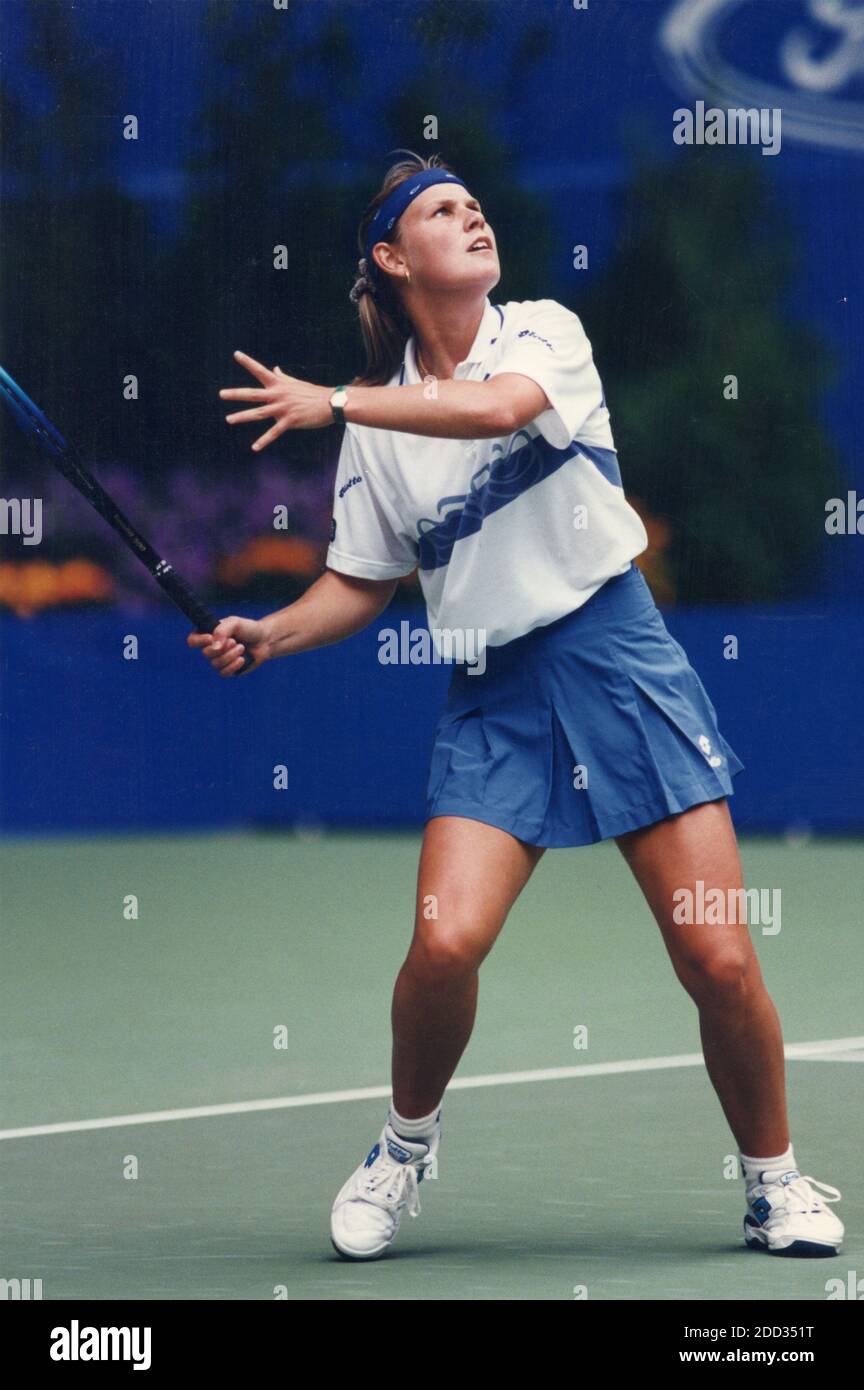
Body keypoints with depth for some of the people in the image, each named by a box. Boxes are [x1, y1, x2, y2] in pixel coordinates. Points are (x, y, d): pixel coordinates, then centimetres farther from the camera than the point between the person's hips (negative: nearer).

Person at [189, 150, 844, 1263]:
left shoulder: (544, 333, 0)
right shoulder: (378, 421, 8)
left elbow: (498, 405, -23)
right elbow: (362, 583, 15)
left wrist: (332, 403, -20)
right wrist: (269, 634, -2)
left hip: (618, 659, -2)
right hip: (492, 693, 2)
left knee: (720, 963, -8)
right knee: (443, 942, -19)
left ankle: (774, 1182, 14)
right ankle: (408, 1141, 10)